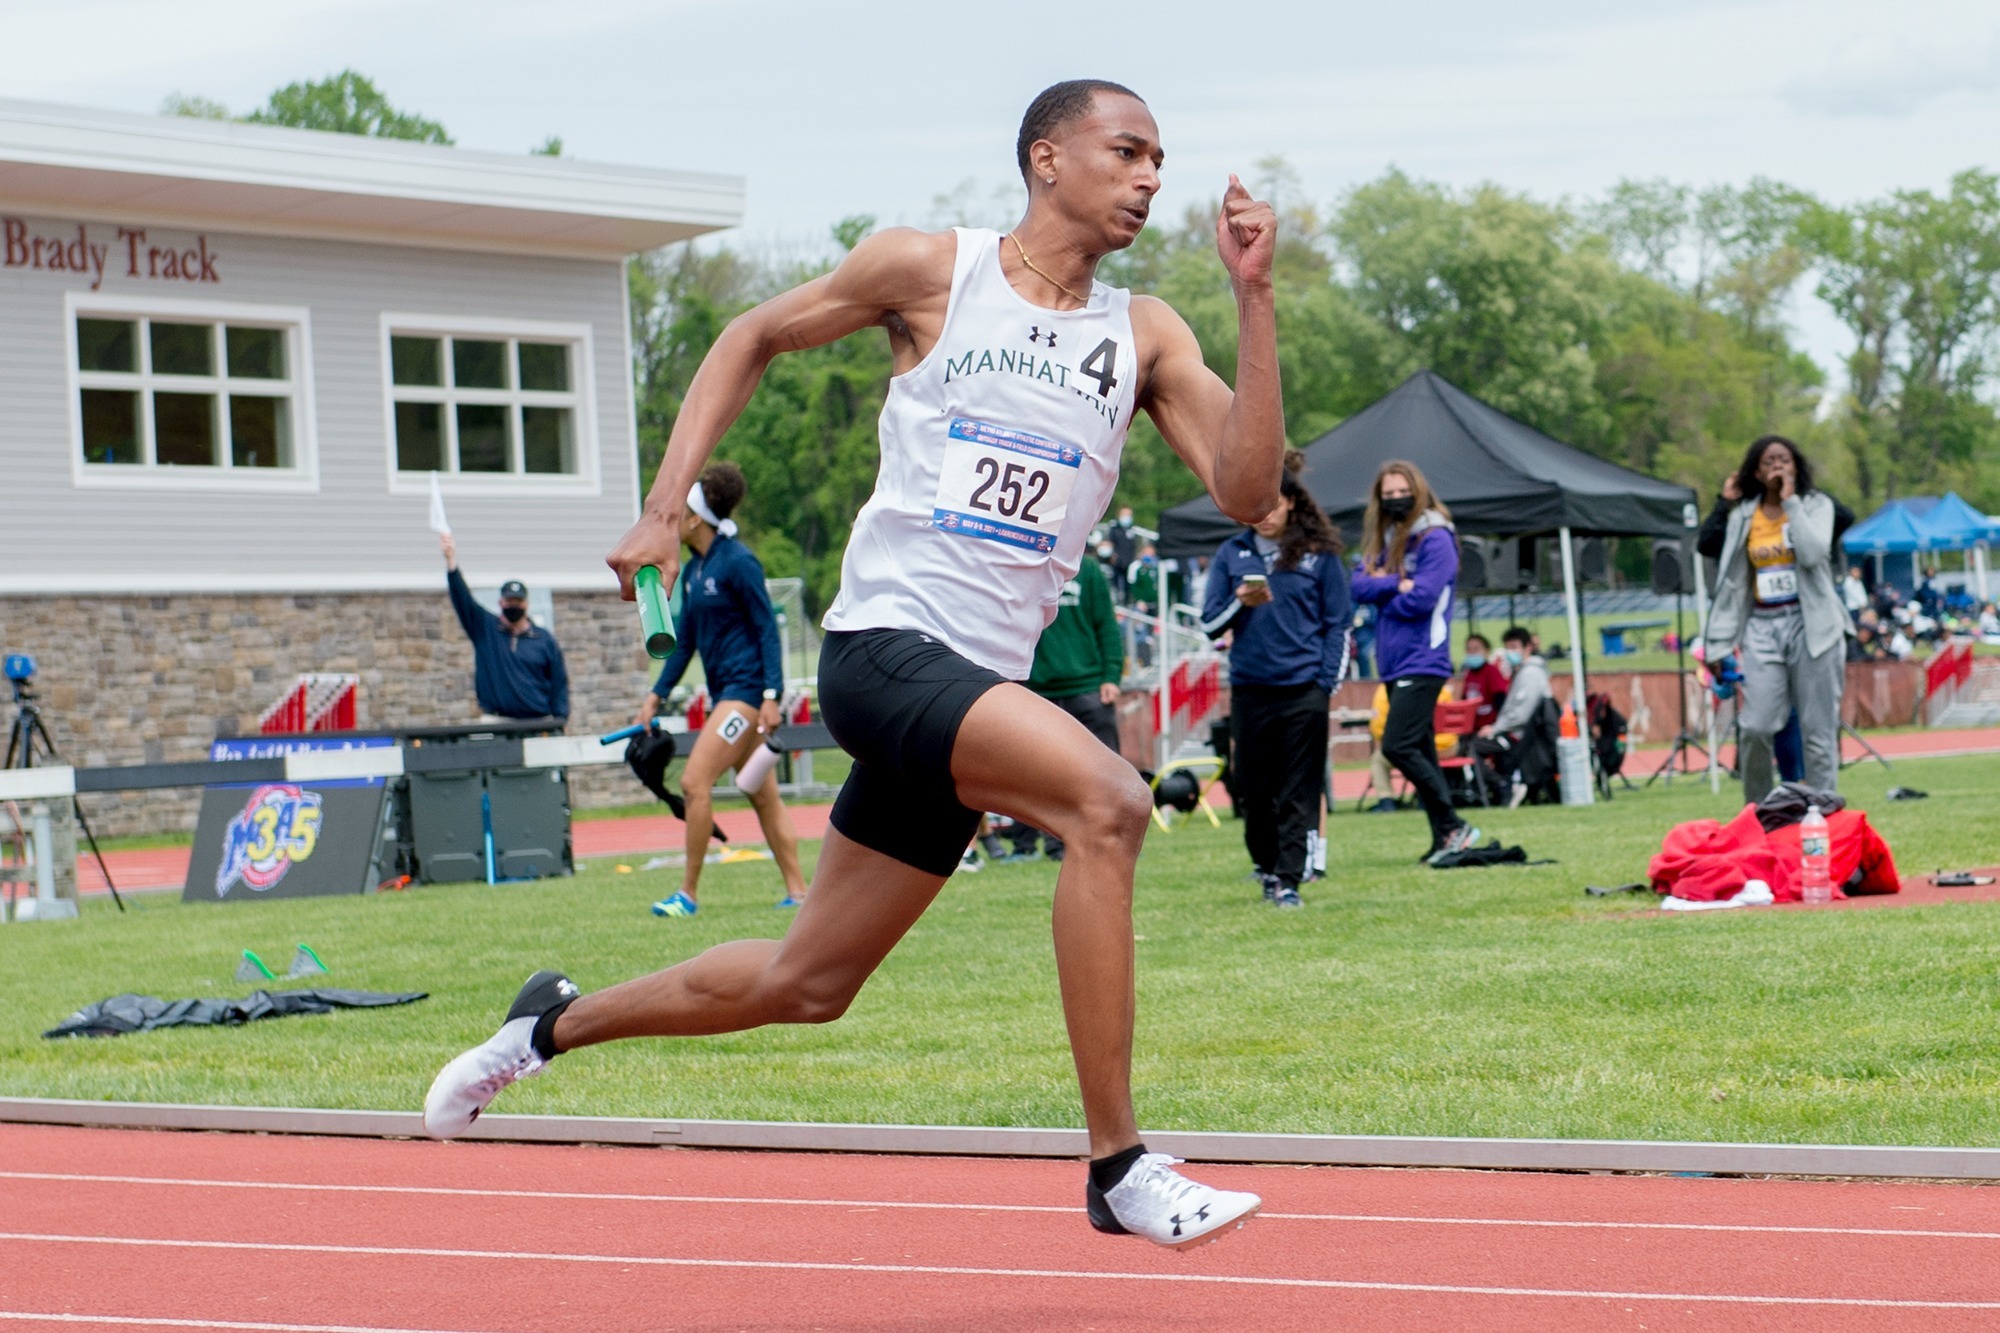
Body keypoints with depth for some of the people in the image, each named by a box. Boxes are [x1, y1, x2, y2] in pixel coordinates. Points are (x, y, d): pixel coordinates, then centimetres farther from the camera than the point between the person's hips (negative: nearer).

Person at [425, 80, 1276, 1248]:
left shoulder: (1145, 337, 9)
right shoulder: (930, 268, 0)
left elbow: (1248, 490, -3)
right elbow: (755, 337, 13)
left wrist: (1255, 295, -9)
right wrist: (665, 507, 5)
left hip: (983, 690, 6)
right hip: (886, 647, -6)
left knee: (804, 984, 13)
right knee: (1107, 801, -29)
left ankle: (556, 1024, 38)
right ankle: (1119, 1170, -25)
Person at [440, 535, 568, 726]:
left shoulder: (545, 640, 10)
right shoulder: (484, 628, 10)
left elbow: (559, 682, 8)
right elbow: (462, 597, 0)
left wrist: (560, 721, -3)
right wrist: (450, 559, -13)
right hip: (495, 724, 0)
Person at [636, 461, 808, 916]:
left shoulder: (737, 563, -12)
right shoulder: (692, 571, 13)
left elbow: (768, 630, -14)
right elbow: (684, 641, 20)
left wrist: (771, 696, -20)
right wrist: (656, 696, 16)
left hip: (747, 688, -9)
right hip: (725, 692, 9)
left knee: (695, 781, -13)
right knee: (763, 795, 8)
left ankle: (688, 892, -8)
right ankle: (797, 891, 10)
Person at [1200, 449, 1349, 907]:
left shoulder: (1319, 554, 2)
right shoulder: (1231, 553, 7)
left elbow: (1337, 624, 5)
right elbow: (1210, 624, 8)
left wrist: (1326, 684, -3)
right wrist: (1240, 604, -12)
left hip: (1303, 687, -2)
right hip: (1249, 688, 2)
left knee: (1298, 792, -4)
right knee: (1254, 788, 8)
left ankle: (1289, 880, -4)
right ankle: (1266, 866, 23)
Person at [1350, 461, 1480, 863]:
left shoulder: (1435, 539, -8)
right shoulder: (1382, 540, 15)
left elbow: (1422, 598, -16)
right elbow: (1359, 585, 2)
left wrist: (1382, 595, -1)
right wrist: (1397, 585, -13)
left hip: (1422, 660, -8)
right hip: (1393, 662, 8)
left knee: (1397, 746, -17)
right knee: (1421, 753, 8)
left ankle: (1453, 827, -11)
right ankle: (1445, 838, 10)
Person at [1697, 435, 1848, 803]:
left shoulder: (1816, 505, 4)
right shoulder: (1743, 516, 11)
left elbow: (1813, 553, -14)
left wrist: (1791, 502, -11)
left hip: (1810, 624, -2)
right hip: (1762, 627, 2)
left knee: (1818, 730, -1)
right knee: (1756, 727, -9)